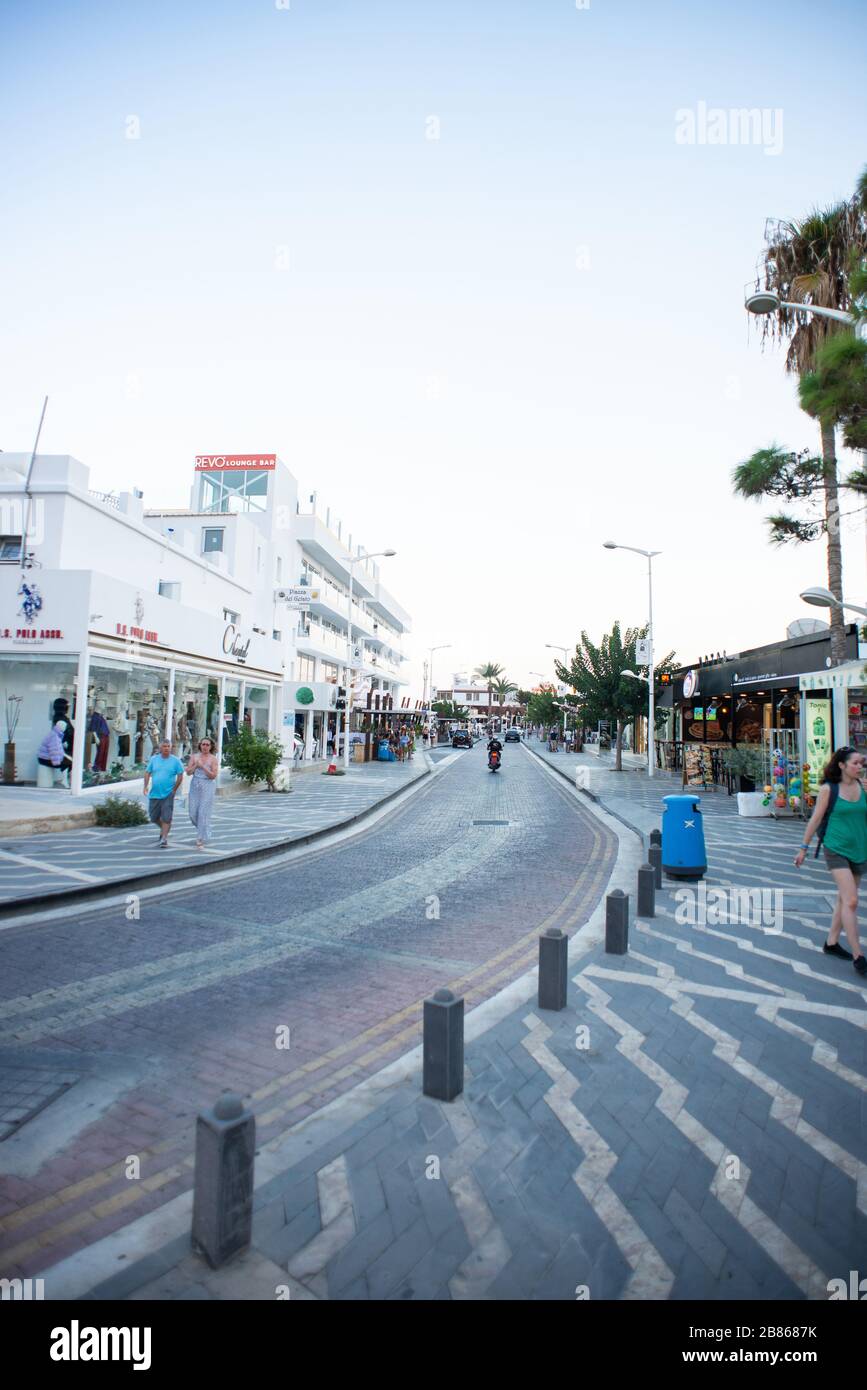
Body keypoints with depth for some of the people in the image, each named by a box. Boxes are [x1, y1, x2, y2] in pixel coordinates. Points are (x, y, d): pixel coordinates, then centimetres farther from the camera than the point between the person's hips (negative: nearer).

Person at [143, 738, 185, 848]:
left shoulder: (176, 761, -3)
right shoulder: (153, 759, 5)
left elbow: (180, 776, 0)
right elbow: (147, 773, 10)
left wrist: (174, 789, -4)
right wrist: (146, 786, -2)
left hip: (168, 794, -3)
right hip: (154, 793, 3)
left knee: (166, 818, -5)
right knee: (153, 817, 13)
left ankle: (164, 839, 3)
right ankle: (163, 828, 40)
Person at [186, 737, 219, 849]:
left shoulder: (213, 759, -4)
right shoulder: (194, 756, 7)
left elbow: (213, 775, -11)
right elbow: (188, 772, 3)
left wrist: (202, 766, -17)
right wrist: (195, 765, -13)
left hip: (208, 787, -4)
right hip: (195, 786, 4)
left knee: (203, 813, -7)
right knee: (193, 813, 4)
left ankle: (201, 840, -1)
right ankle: (203, 830, 33)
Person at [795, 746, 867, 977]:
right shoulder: (828, 788, -7)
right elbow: (815, 819, -3)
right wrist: (804, 848, 0)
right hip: (837, 850, -5)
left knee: (844, 899, 13)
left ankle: (831, 943, 28)